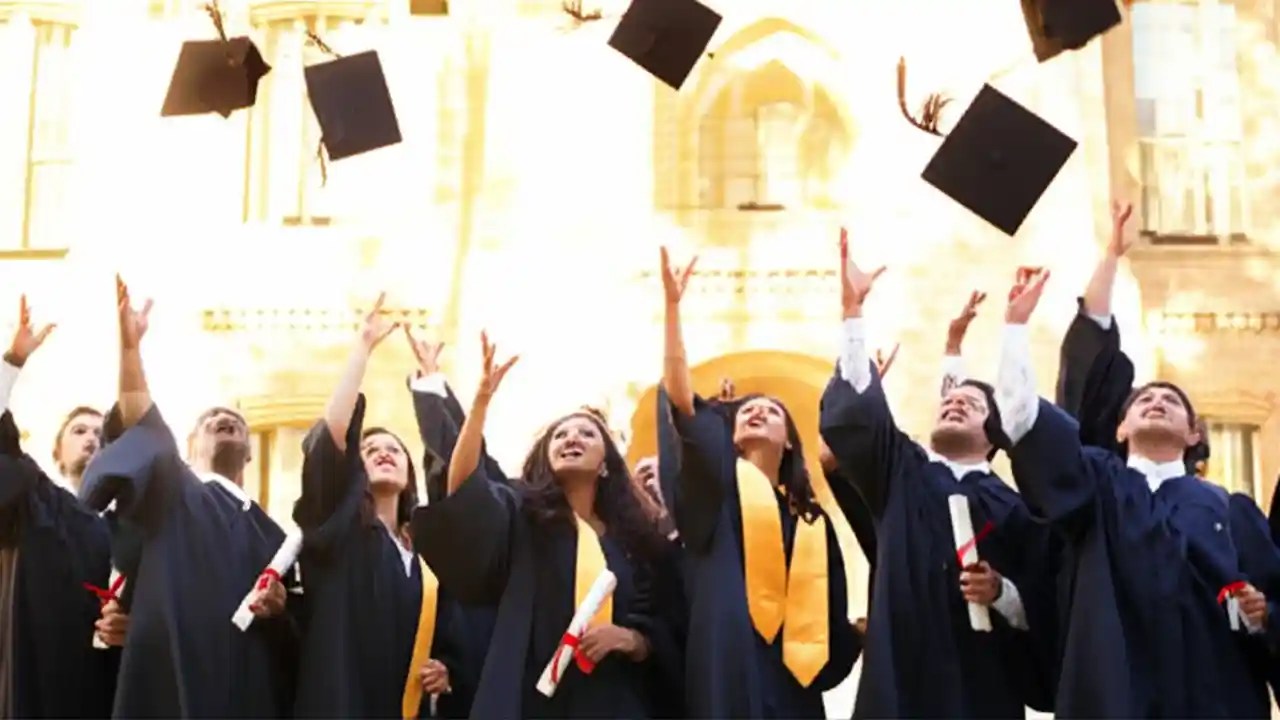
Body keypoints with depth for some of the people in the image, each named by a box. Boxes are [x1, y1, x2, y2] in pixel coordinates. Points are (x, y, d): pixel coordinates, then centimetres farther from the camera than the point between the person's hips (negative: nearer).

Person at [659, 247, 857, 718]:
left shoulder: (810, 519, 21)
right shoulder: (718, 480, 12)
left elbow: (826, 616, 18)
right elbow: (681, 401, -2)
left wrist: (854, 636, -3)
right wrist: (672, 304, -7)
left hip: (789, 682, 4)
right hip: (727, 674, -4)